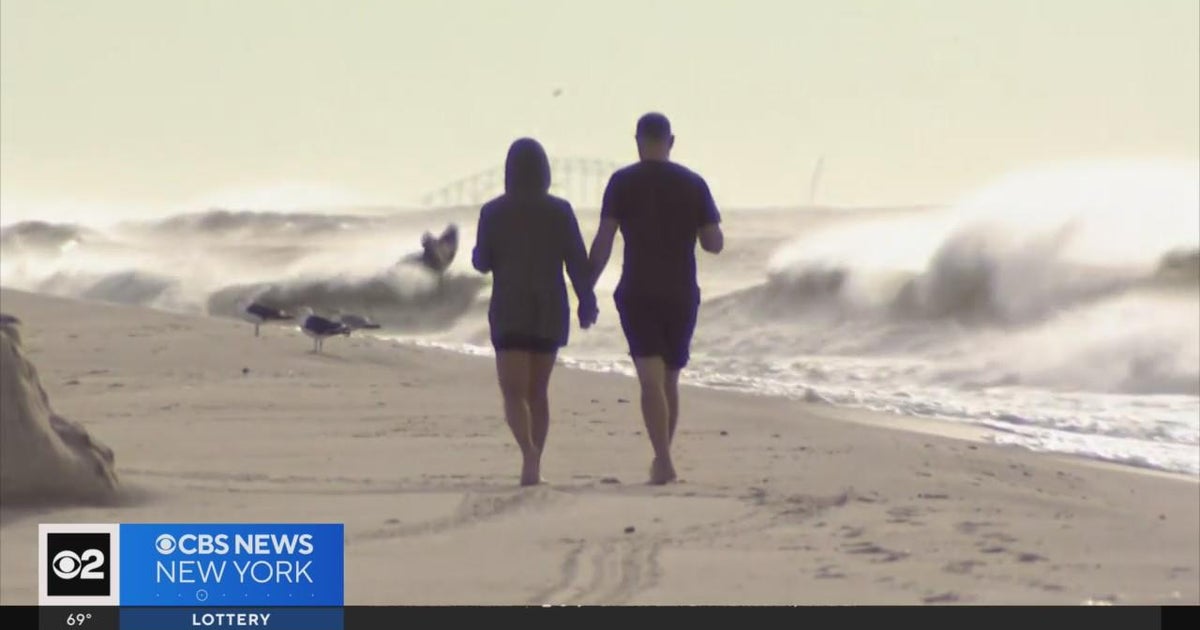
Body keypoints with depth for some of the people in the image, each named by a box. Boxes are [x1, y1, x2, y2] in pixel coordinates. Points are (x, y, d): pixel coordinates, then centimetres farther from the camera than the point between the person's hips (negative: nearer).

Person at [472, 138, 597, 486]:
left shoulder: (493, 212, -5)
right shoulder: (560, 211, -2)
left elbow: (482, 262, -1)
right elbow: (578, 261, -4)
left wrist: (479, 250, 21)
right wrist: (586, 301, 5)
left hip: (509, 310, -2)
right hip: (550, 311, 2)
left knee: (514, 392, -5)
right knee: (538, 391, 14)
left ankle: (529, 452, -30)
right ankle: (533, 467, 13)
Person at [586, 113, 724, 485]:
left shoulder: (622, 183, -3)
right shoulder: (693, 184, 3)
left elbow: (603, 241, -8)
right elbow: (714, 244, 3)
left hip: (638, 294, -3)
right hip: (681, 294, 3)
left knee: (651, 379, -8)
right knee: (670, 380, 16)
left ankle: (664, 461, -21)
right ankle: (661, 458, 24)